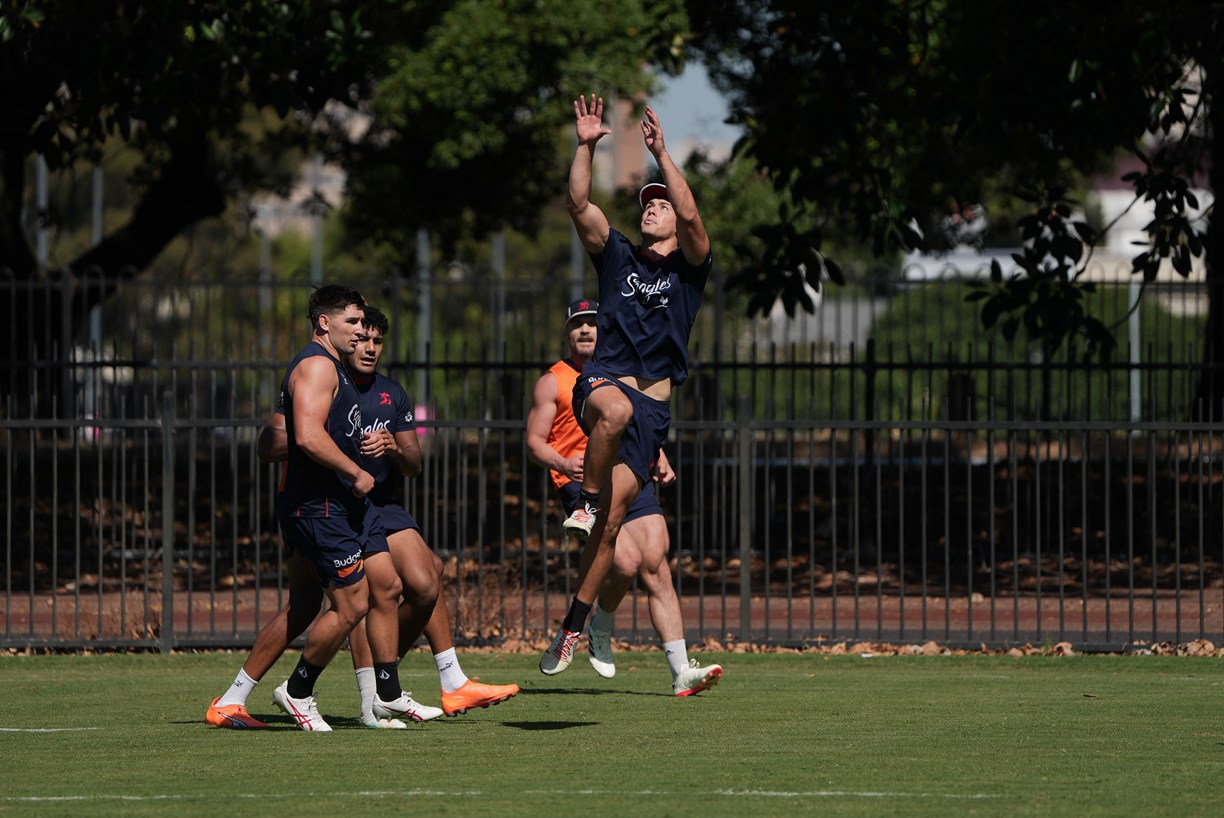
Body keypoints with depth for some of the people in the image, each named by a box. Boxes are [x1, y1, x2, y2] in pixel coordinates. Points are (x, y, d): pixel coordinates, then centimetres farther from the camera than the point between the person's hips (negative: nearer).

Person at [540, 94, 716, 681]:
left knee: (611, 522, -5)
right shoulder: (617, 256, 15)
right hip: (603, 381, 0)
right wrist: (586, 146, -9)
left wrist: (662, 154, -15)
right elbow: (578, 205, 1)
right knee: (616, 409, -41)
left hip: (653, 406, 0)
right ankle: (586, 500, -21)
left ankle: (573, 627, 4)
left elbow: (691, 216, -10)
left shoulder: (690, 266, 10)